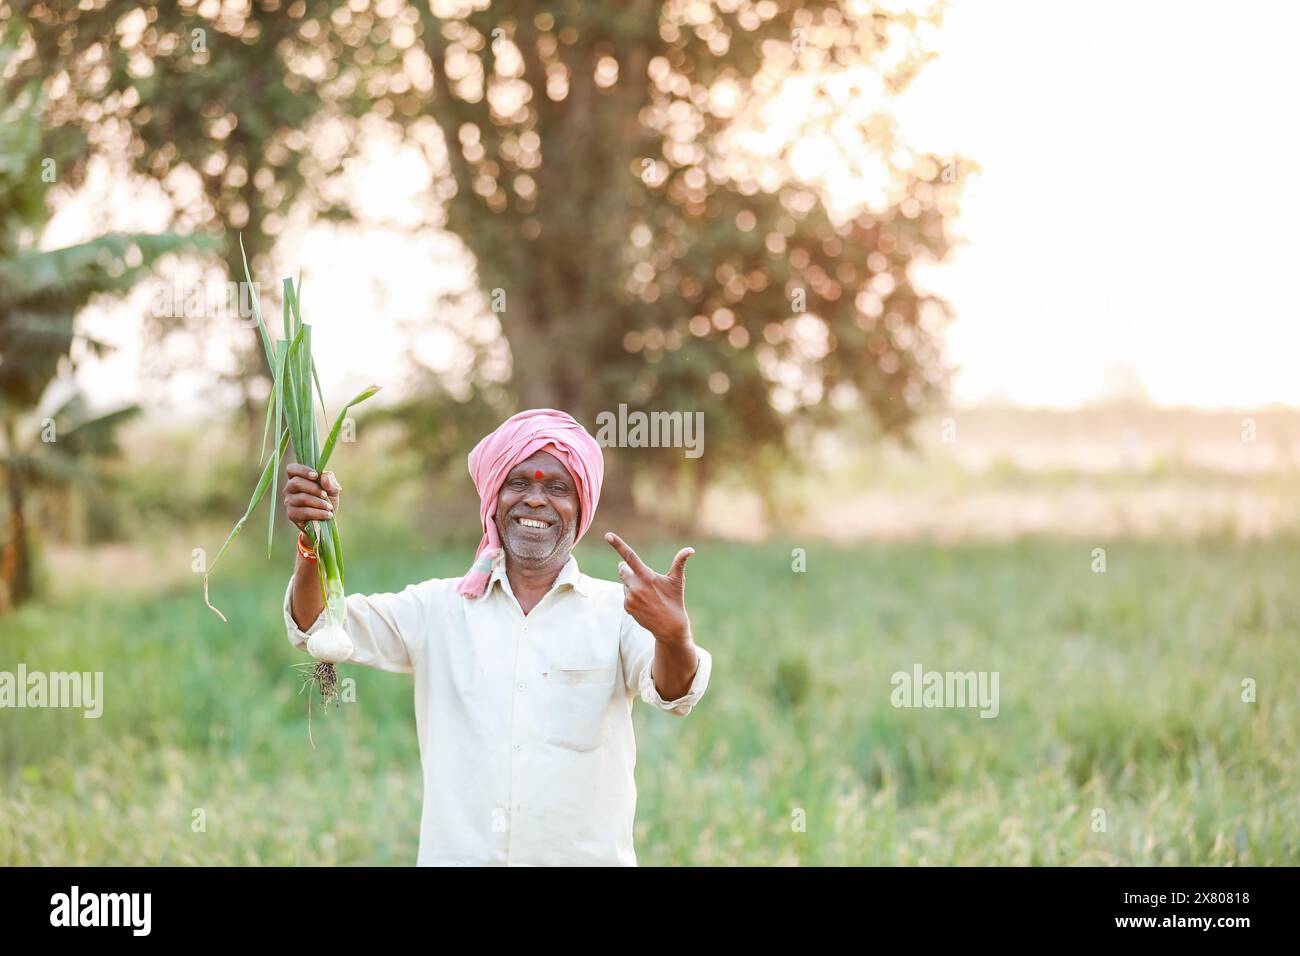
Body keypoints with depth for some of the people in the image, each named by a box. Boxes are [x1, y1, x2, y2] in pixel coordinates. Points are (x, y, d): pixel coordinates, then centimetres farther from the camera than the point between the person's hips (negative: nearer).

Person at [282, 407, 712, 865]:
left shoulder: (615, 610, -2)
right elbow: (318, 627, -2)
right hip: (457, 853, 2)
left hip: (586, 856, -1)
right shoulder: (439, 607, 5)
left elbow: (671, 692, -18)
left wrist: (674, 635, -41)